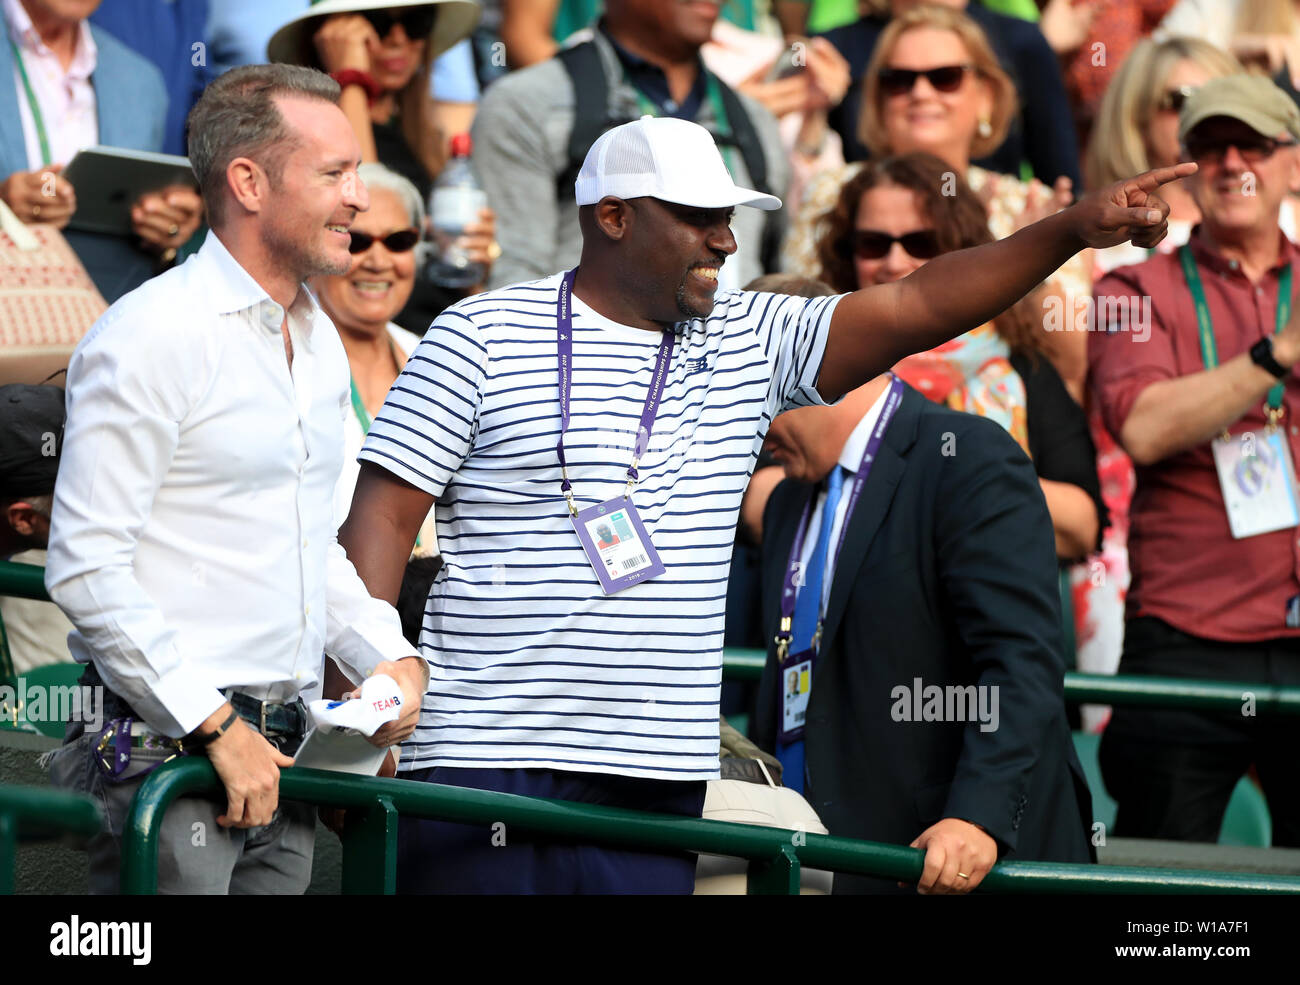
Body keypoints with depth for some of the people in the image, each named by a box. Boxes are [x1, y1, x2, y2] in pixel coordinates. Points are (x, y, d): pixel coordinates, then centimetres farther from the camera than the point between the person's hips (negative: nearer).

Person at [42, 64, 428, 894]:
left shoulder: (320, 341, 16)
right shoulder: (152, 336, -12)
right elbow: (86, 569, -16)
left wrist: (389, 656, 9)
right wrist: (216, 727, -17)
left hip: (279, 757, 8)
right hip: (166, 753, -8)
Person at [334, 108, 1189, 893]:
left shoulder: (749, 343, 12)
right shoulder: (482, 335, 0)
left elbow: (917, 308, 5)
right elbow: (384, 516, -3)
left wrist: (1073, 230, -7)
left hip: (661, 784, 4)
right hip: (485, 762, -4)